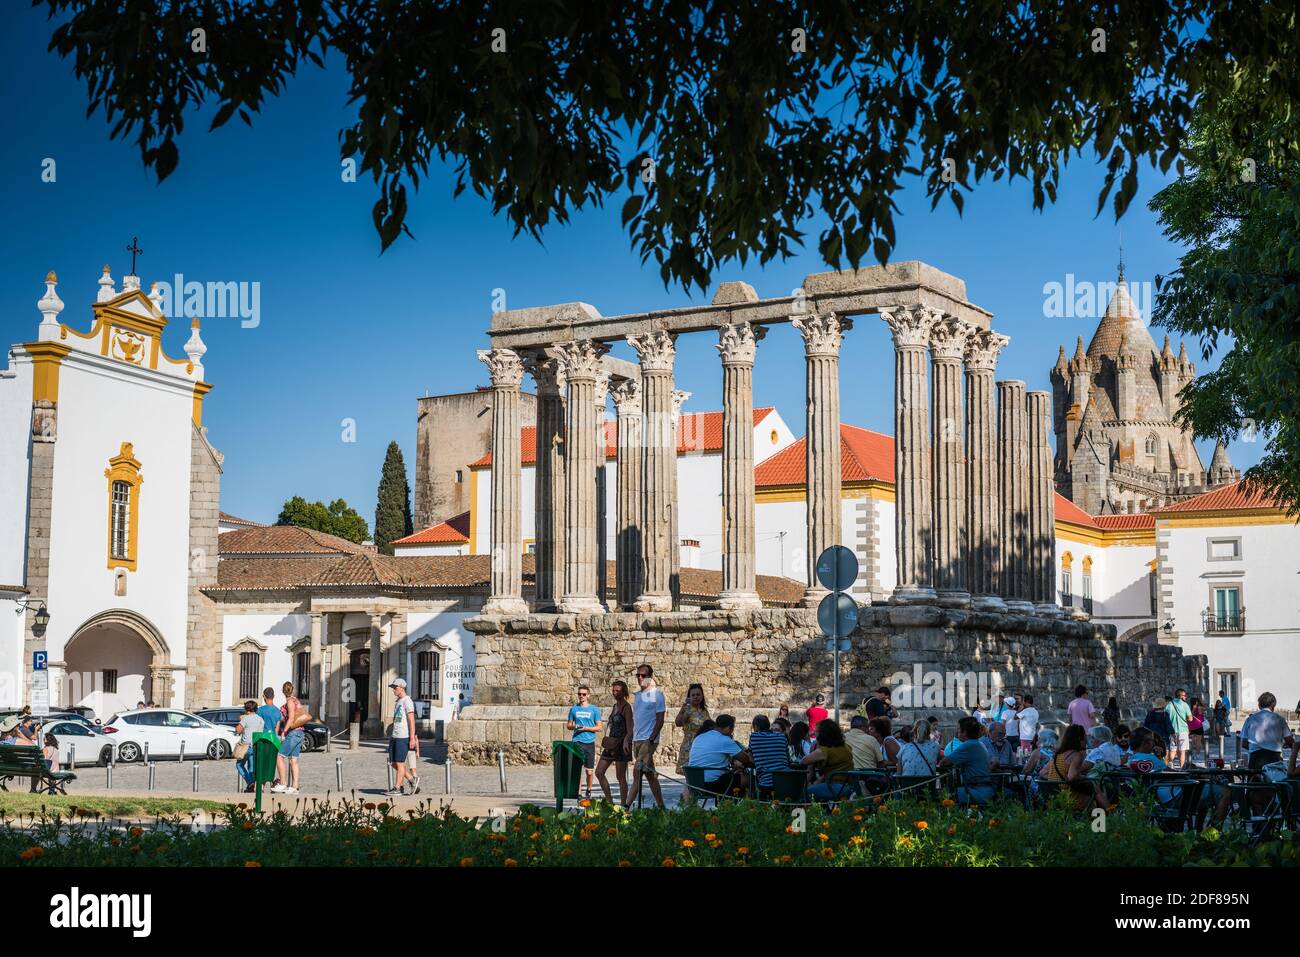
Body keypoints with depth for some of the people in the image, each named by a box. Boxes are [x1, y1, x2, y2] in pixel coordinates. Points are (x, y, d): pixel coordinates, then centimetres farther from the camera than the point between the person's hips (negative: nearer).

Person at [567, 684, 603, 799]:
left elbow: (598, 727, 3)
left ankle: (589, 791, 21)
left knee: (590, 771, 1)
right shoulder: (574, 709, 10)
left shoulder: (594, 709, 4)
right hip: (577, 741, 1)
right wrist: (574, 726, -5)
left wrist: (586, 728, -12)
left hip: (589, 742, -1)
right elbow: (568, 725, 17)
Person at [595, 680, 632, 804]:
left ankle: (623, 805, 6)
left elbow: (630, 729, -17)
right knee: (599, 772, 5)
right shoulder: (615, 706, 14)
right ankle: (609, 801, 13)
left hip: (621, 745, -9)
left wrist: (626, 742, -32)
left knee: (620, 776, -3)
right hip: (612, 744, 9)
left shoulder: (626, 707, -10)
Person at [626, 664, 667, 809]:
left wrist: (651, 739, -16)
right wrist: (629, 739, 12)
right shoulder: (637, 695, 17)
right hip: (637, 740, 7)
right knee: (650, 774, 10)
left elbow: (660, 720, -8)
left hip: (648, 740, -7)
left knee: (637, 772, -14)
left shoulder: (657, 694, -4)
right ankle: (661, 806, 15)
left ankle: (627, 806, -17)